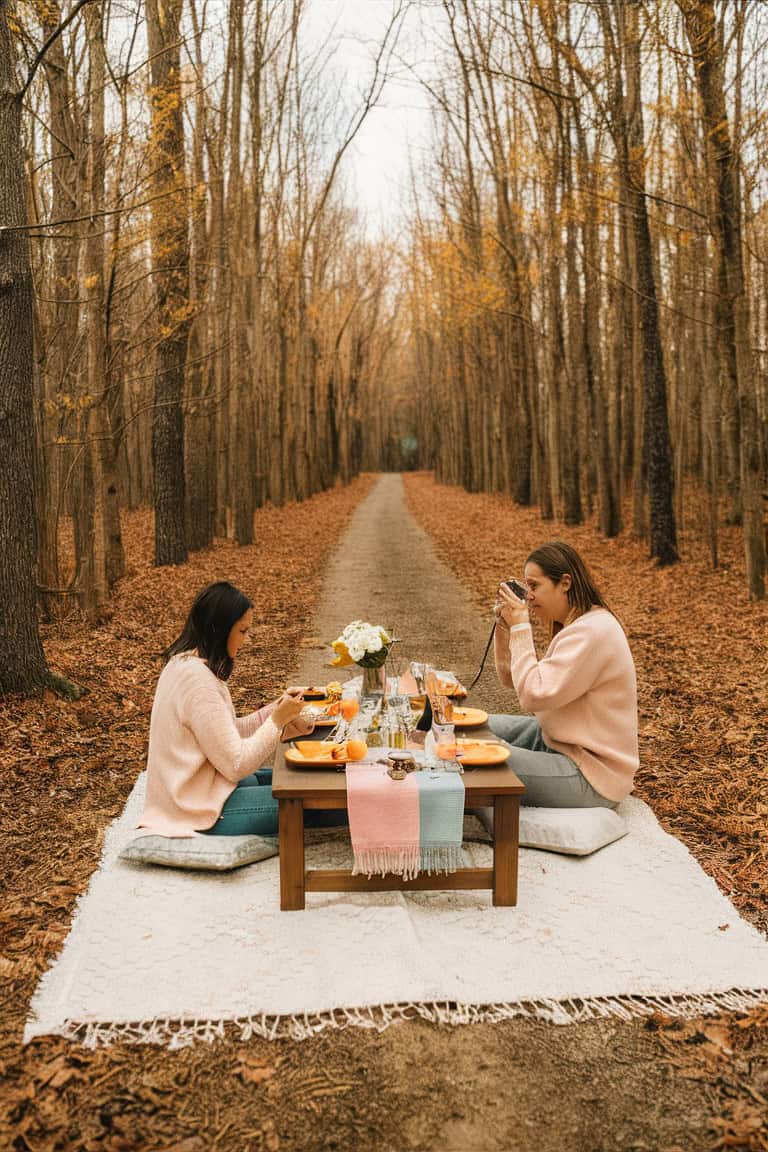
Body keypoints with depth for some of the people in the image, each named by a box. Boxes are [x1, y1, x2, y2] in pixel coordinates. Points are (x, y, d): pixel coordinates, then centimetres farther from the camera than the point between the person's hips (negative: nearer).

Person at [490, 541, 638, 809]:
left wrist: (520, 626, -21)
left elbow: (533, 695, -27)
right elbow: (511, 679, 12)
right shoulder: (575, 624, 9)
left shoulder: (593, 631, -24)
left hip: (591, 777, -11)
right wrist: (503, 626, -2)